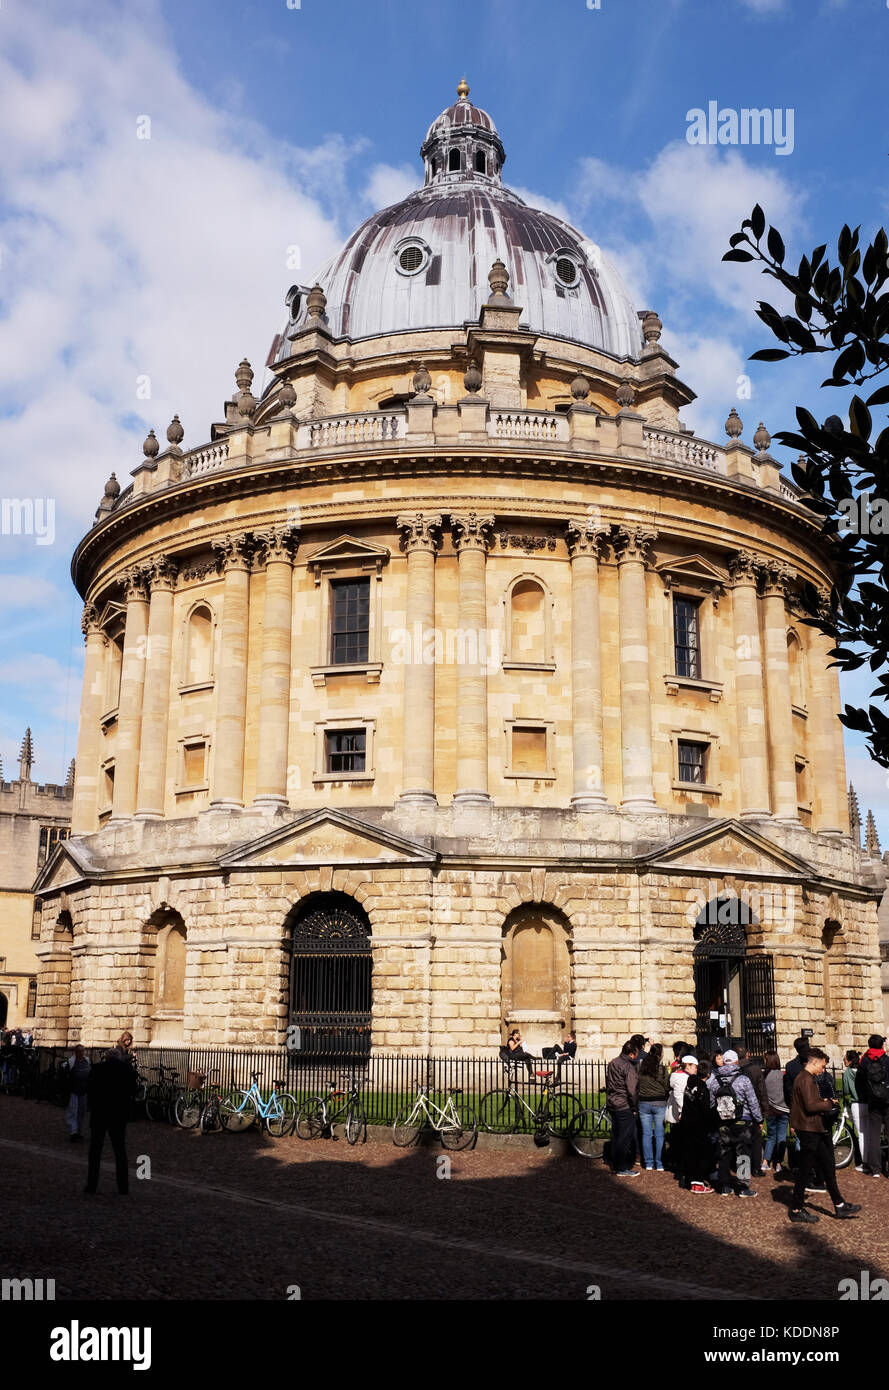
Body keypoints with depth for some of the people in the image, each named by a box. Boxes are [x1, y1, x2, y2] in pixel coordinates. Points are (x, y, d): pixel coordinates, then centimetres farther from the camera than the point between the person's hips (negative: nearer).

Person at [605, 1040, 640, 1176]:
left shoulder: (612, 1063, 9)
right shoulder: (628, 1067, -18)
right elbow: (632, 1090, -21)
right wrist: (633, 1107, -11)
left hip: (612, 1105, 8)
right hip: (625, 1107, -8)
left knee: (616, 1137, 16)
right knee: (626, 1138, 0)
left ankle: (616, 1166, 24)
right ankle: (623, 1169, 4)